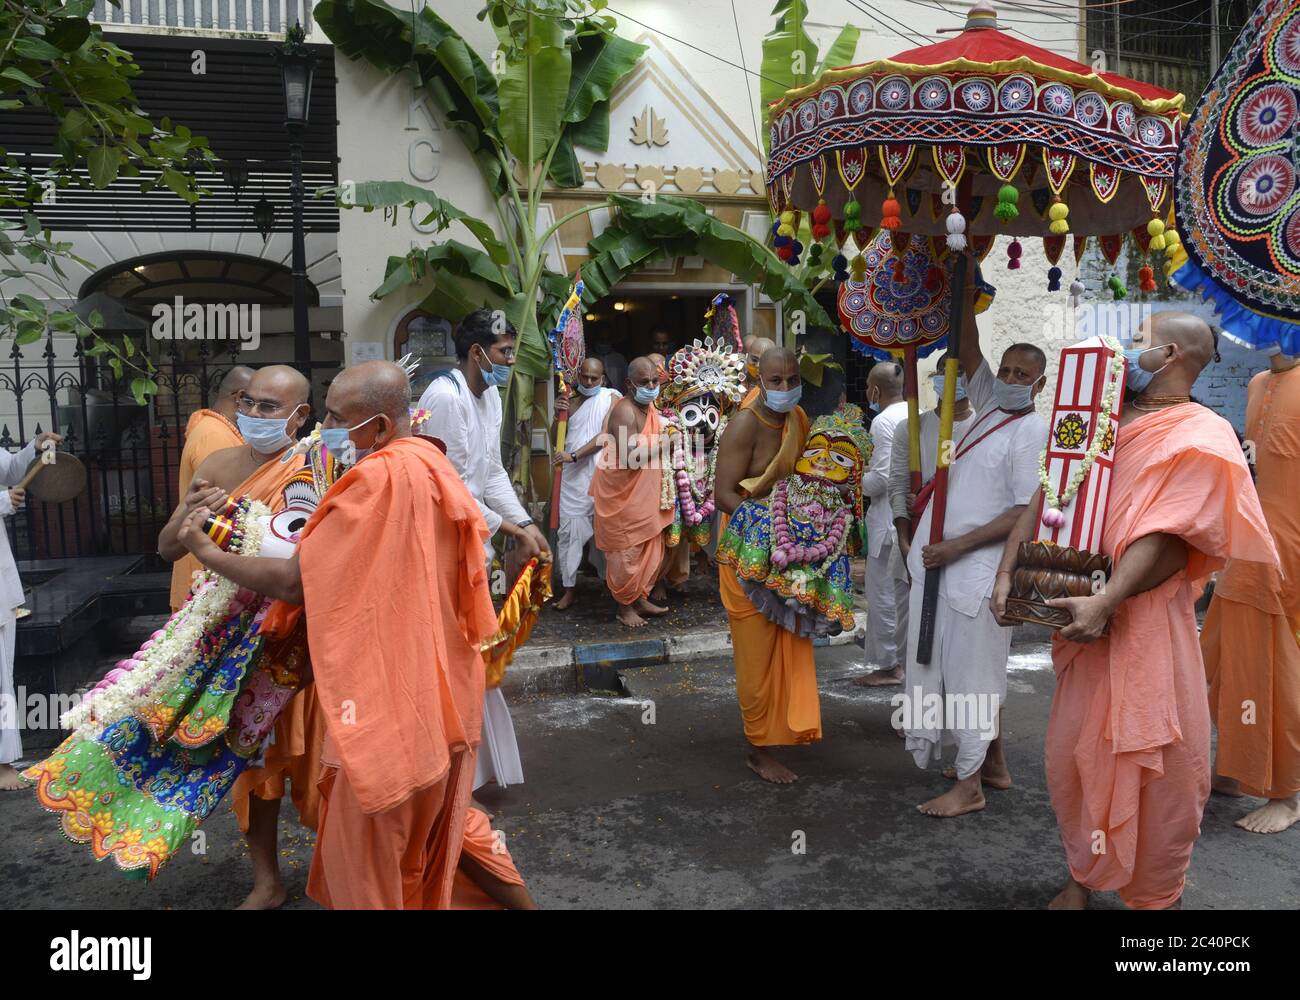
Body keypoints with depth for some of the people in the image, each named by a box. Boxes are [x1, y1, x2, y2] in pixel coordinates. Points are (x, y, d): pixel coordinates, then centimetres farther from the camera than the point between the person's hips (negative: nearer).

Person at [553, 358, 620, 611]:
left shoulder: (612, 397, -1)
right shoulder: (571, 402, 16)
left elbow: (605, 436, -11)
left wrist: (573, 455, -16)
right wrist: (558, 416, 0)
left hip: (599, 476, -4)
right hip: (572, 477, 4)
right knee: (569, 530, 0)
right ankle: (570, 588, 5)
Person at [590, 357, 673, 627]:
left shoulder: (650, 407, 8)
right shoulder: (625, 411, -21)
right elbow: (630, 458, -30)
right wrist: (662, 445, -23)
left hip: (644, 493, 9)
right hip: (622, 494, -9)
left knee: (650, 549, 16)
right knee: (627, 551, 1)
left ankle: (640, 599, 30)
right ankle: (624, 607, 15)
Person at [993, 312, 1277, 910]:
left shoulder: (1199, 436, -5)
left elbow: (1166, 536, -16)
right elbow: (1043, 502, 8)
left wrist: (1105, 602, -27)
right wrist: (1007, 574, -4)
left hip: (1148, 620, -5)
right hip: (1084, 612, 5)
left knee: (1158, 765, 4)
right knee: (1071, 752, 10)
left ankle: (1157, 897, 23)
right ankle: (1083, 877, 30)